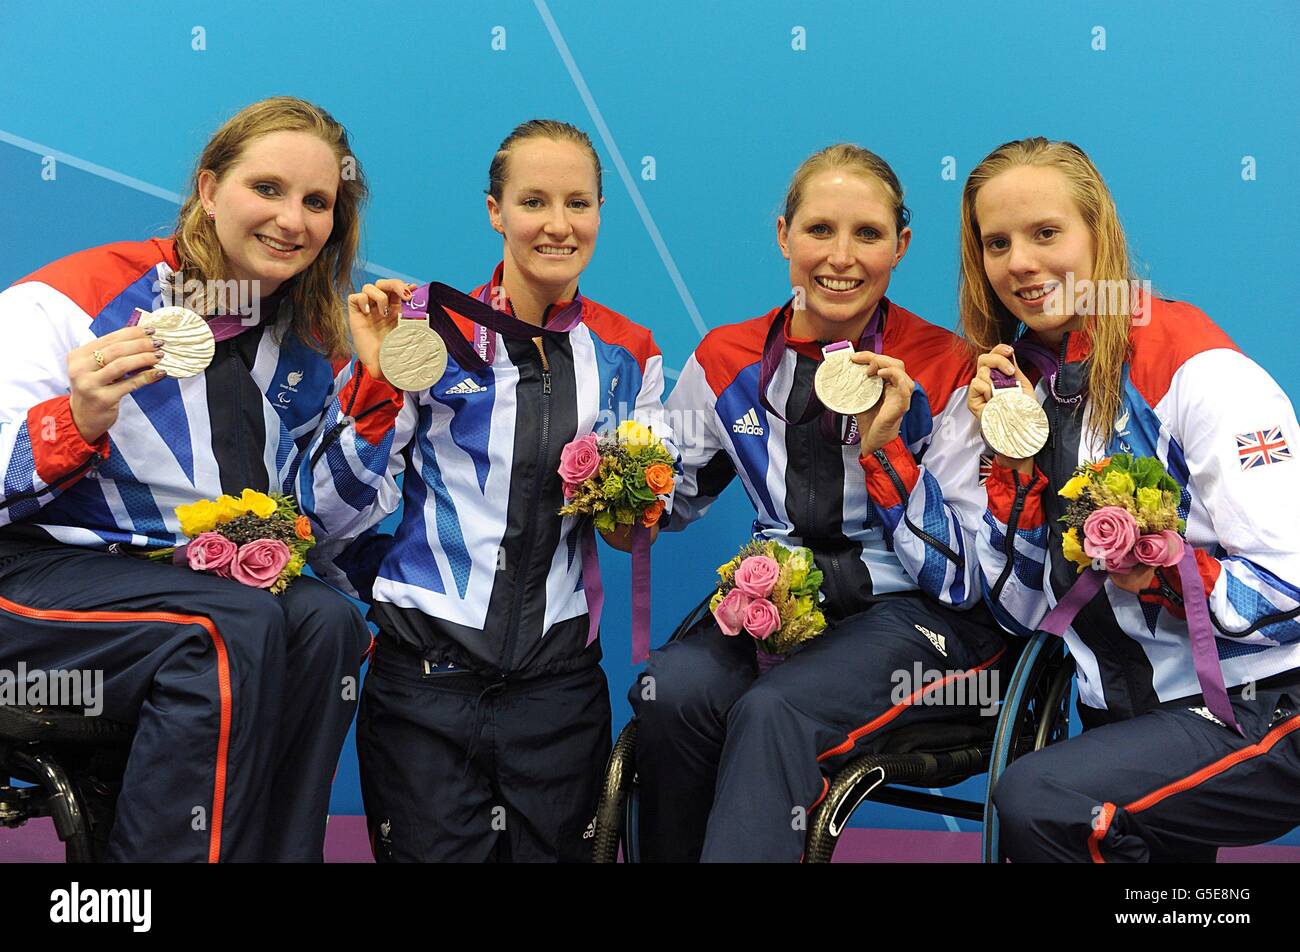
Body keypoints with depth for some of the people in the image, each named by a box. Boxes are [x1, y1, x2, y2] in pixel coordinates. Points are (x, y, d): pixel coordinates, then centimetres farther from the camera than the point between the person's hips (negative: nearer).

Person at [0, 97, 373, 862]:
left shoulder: (311, 350, 7)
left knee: (326, 621, -25)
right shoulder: (71, 301, -8)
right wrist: (76, 424, -29)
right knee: (237, 628, -31)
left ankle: (280, 851, -12)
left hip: (219, 583, 5)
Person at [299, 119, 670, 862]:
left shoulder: (628, 355, 6)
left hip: (559, 671, 2)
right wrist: (379, 378, -15)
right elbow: (338, 515, -4)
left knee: (555, 851, 8)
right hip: (426, 668, -2)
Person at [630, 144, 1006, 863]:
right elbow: (665, 501, 17)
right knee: (669, 692, -26)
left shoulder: (943, 371, -8)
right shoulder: (728, 361, 2)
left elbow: (964, 577, -10)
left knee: (772, 712, -33)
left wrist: (884, 445, -21)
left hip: (918, 616, -3)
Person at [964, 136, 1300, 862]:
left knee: (1039, 802, -26)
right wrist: (1012, 459, -8)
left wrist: (1159, 569, -26)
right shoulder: (1023, 381, 6)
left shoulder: (1195, 367, -14)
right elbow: (1025, 610, 2)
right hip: (1128, 714, 6)